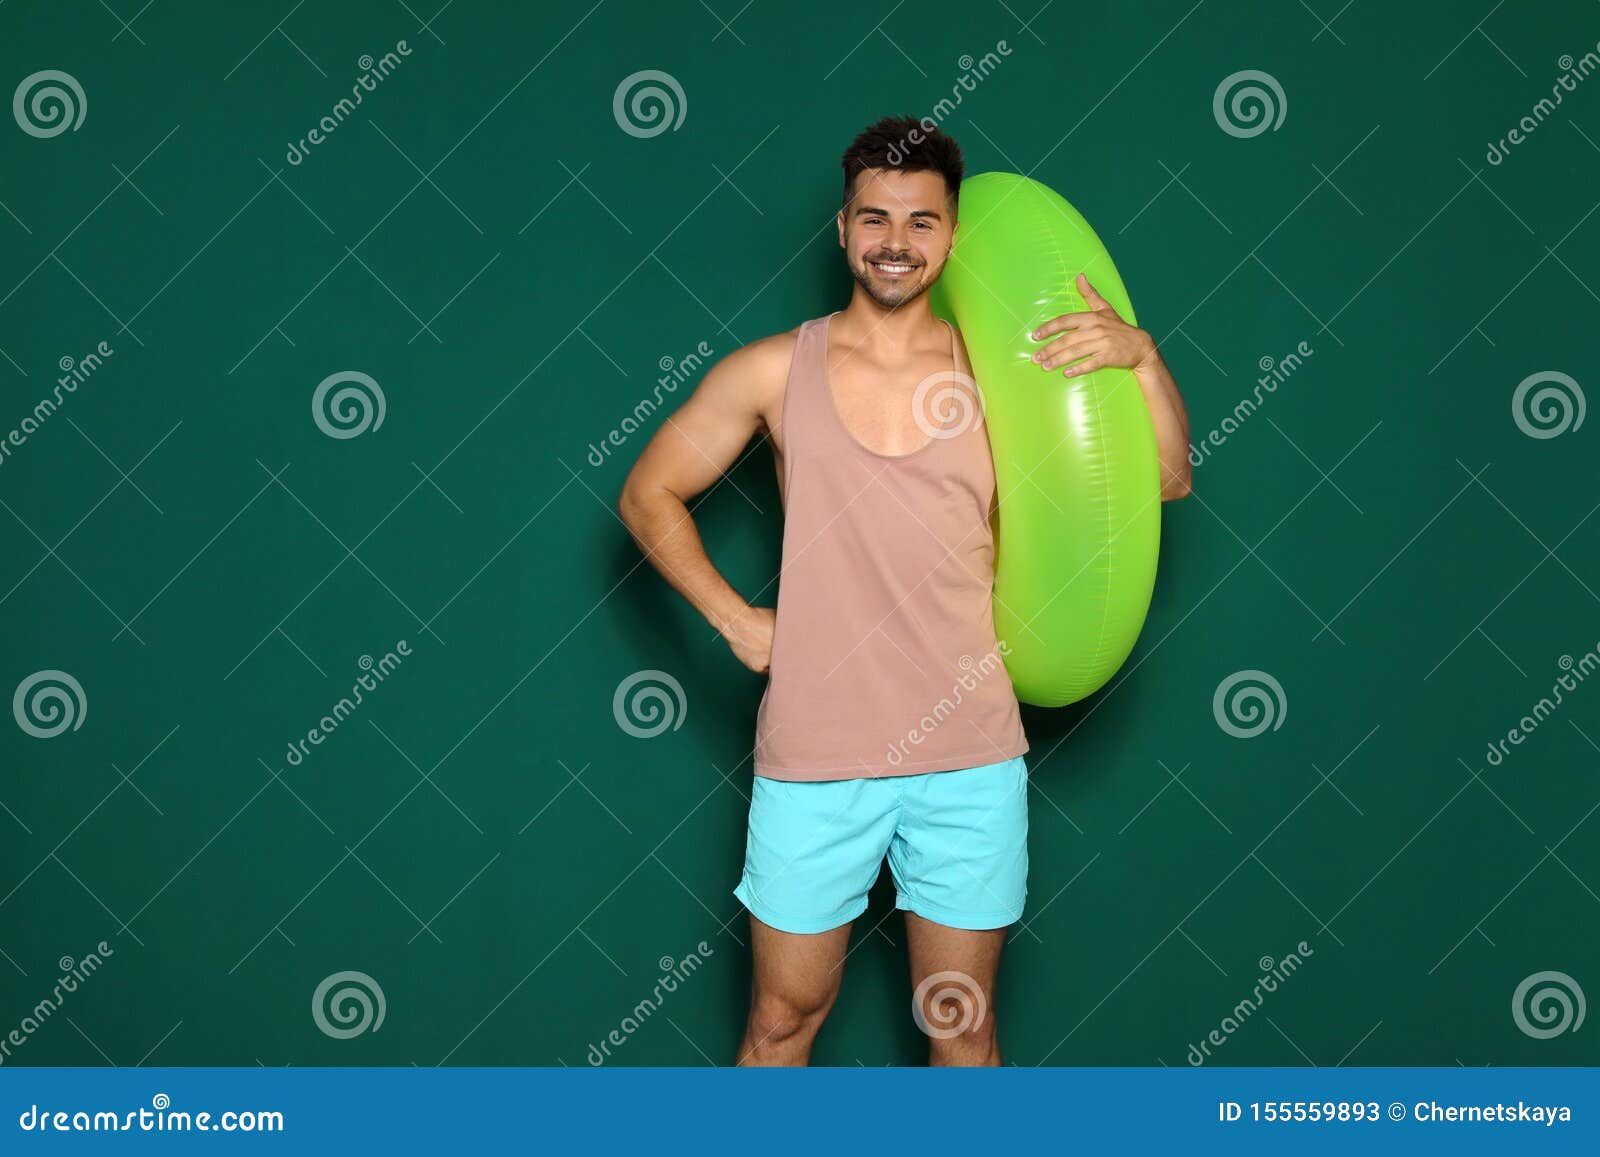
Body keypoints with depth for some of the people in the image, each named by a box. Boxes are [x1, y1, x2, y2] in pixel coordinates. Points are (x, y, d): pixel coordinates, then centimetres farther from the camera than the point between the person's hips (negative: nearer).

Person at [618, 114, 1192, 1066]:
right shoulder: (776, 371, 0)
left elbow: (1166, 482, 1)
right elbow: (649, 494, 9)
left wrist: (1142, 357, -16)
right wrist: (735, 618, -2)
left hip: (969, 761, 1)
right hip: (813, 760, 0)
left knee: (963, 1023, 13)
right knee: (784, 1016, 13)